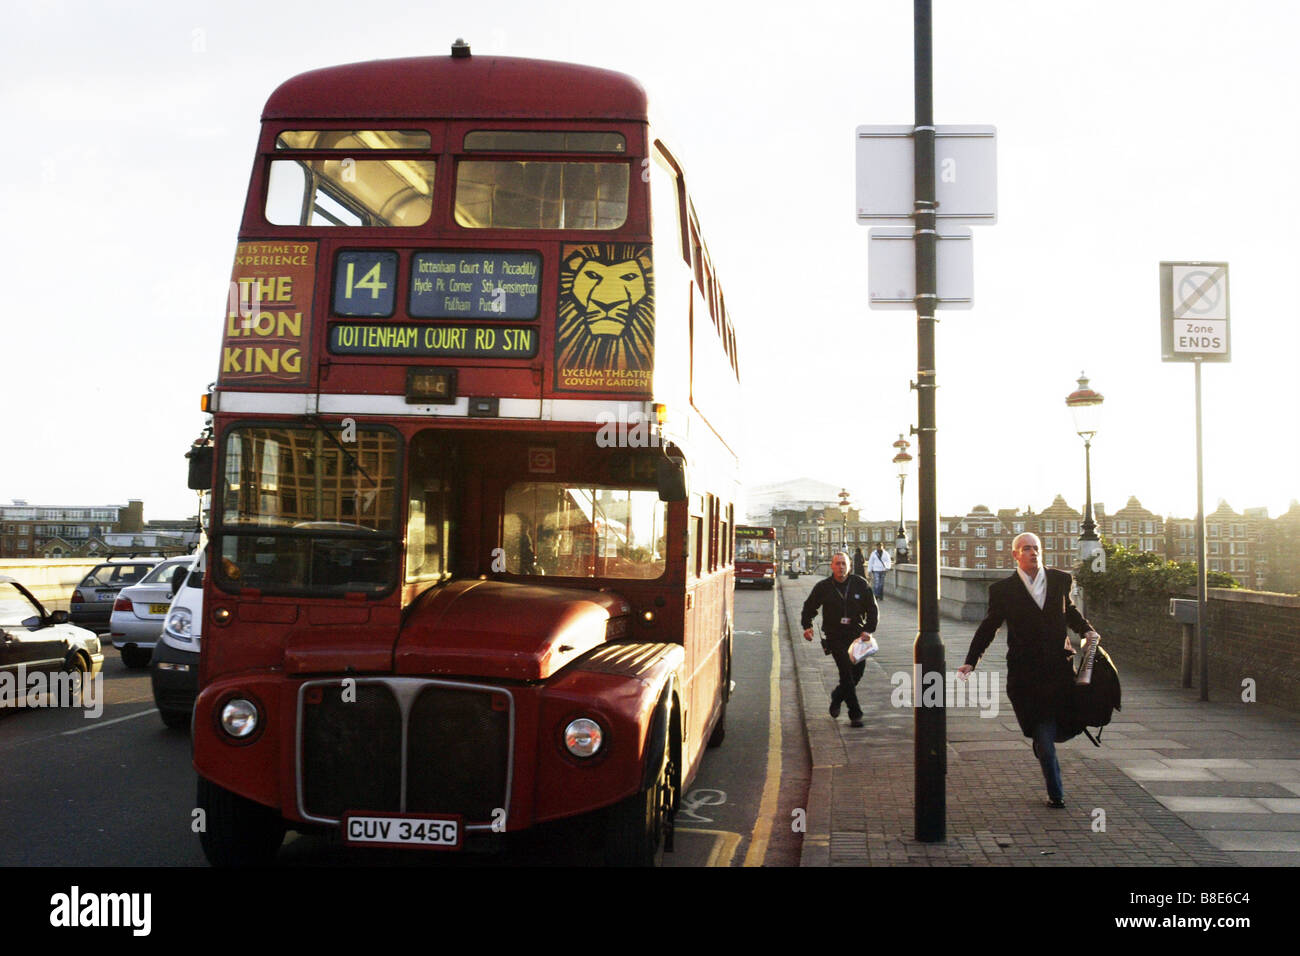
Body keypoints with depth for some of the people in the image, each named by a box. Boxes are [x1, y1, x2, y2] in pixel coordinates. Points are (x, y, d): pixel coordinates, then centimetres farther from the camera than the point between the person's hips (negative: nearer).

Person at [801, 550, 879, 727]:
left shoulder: (860, 584, 2)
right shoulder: (823, 587, 0)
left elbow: (872, 608, 6)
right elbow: (809, 607, 13)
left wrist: (868, 630, -6)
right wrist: (807, 626, -2)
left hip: (857, 634, 2)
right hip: (835, 637, -2)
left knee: (858, 671, 3)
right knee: (846, 672, -11)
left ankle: (837, 696, 34)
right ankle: (855, 715, -4)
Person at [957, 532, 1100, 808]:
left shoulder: (1060, 579, 8)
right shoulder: (1003, 589, -1)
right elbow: (988, 627, 4)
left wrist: (1086, 630, 7)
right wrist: (971, 661, -2)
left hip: (1059, 669, 3)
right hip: (1026, 673, -2)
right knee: (1043, 736, -2)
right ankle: (1055, 793, 10)